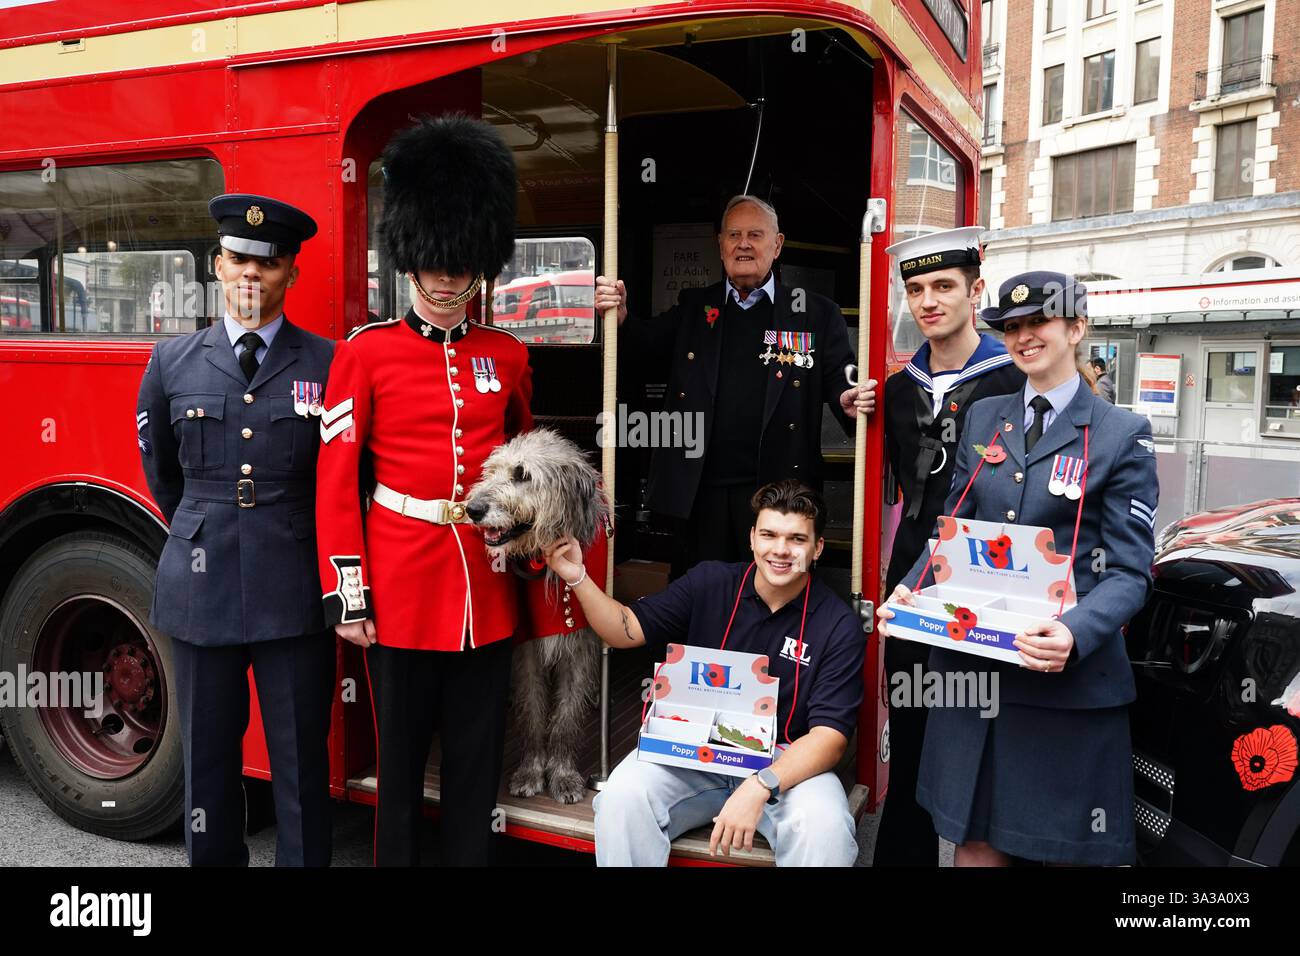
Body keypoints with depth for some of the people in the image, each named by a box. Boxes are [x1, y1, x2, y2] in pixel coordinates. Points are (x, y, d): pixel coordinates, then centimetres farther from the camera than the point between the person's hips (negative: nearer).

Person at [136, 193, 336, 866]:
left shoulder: (327, 364, -1)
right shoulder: (172, 363, 6)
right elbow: (159, 470, 19)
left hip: (295, 591, -2)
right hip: (201, 592, 2)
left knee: (301, 761, 7)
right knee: (209, 758, 13)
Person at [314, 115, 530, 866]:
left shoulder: (509, 356, 6)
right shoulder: (366, 352, -3)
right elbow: (336, 482, -4)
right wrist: (346, 596, -7)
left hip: (487, 592, 3)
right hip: (402, 589, -2)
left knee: (479, 757, 13)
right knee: (402, 756, 12)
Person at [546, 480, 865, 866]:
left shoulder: (839, 627, -8)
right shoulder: (709, 583, 0)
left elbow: (830, 735, -15)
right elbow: (627, 629, 2)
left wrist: (760, 787, -30)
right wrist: (578, 578, -15)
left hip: (785, 762, -2)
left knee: (825, 826, -33)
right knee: (621, 797, -26)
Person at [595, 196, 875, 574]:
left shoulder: (815, 313, 4)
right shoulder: (693, 307, 12)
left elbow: (839, 380, 1)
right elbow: (649, 345, 2)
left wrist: (850, 402, -22)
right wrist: (620, 314, -18)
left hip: (777, 489, -2)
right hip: (700, 489, 2)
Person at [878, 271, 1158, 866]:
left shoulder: (1123, 436, -3)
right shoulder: (983, 419, 10)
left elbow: (1129, 570, -7)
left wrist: (1076, 633, -26)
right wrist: (910, 591, -5)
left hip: (1068, 674, -3)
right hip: (971, 661, 4)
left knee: (1064, 845, 10)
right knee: (973, 837, 12)